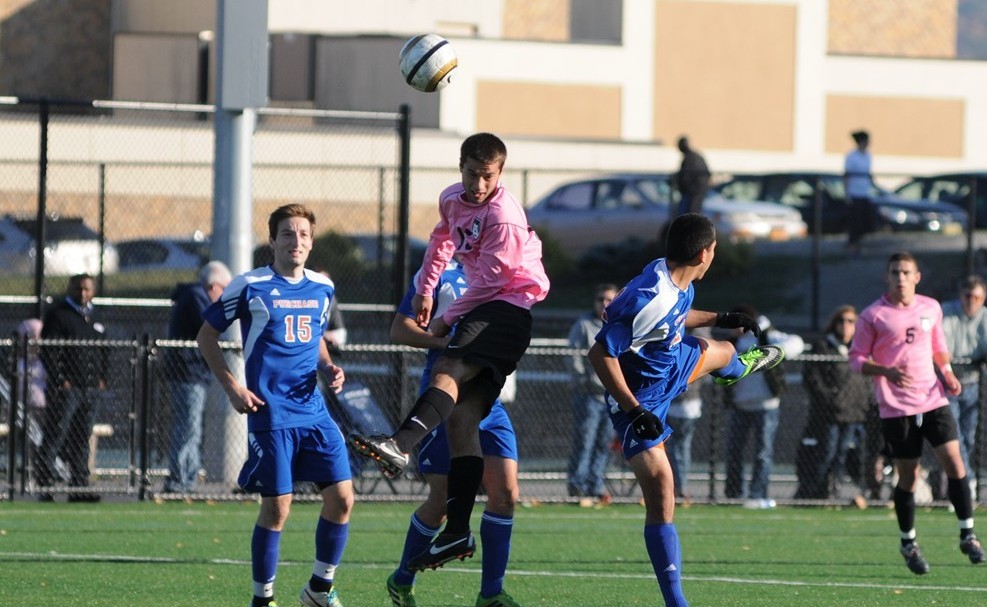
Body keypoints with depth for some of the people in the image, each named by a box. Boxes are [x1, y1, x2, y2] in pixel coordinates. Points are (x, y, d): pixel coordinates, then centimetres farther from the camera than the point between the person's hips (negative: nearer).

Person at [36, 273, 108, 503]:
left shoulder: (95, 318, 18)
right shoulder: (57, 315, -3)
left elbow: (103, 351, 26)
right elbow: (48, 352, -9)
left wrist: (101, 378, 13)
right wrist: (59, 380, -15)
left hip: (91, 388, 7)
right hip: (66, 388, -6)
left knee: (81, 440, 8)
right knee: (54, 438, -7)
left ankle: (79, 485, 11)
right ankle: (45, 486, -7)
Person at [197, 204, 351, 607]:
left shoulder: (322, 288, 11)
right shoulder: (250, 286, -4)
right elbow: (207, 335, 3)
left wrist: (329, 369, 6)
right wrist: (232, 386, -6)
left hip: (314, 411, 5)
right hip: (270, 415, -5)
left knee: (341, 498, -2)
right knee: (276, 508, -6)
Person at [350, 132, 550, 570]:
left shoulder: (502, 216, -15)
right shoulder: (452, 199, 10)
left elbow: (488, 282, -13)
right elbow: (443, 238, 33)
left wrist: (446, 320, -5)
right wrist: (425, 289, 36)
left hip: (508, 308, -9)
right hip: (480, 309, 9)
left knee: (447, 370, -32)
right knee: (462, 417, 0)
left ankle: (399, 445, -55)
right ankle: (457, 530, -5)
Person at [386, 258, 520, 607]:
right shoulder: (440, 276, -3)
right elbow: (399, 330, -7)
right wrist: (445, 341, -22)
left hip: (487, 403, 5)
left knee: (505, 493, -6)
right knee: (442, 501, -3)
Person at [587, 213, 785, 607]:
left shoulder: (679, 284, -11)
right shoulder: (650, 299, -39)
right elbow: (601, 355, -35)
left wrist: (721, 320, 23)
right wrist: (634, 412, -36)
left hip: (672, 366, 9)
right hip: (640, 396, -9)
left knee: (721, 353, 37)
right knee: (660, 491, -15)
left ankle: (743, 364, 79)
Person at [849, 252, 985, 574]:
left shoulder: (931, 308, 8)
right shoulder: (873, 316, -4)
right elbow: (857, 359, -1)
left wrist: (947, 373, 5)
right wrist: (886, 372, -18)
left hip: (933, 399, 3)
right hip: (896, 408, -3)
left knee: (954, 462, -9)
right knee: (908, 476, 1)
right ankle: (908, 542, 19)